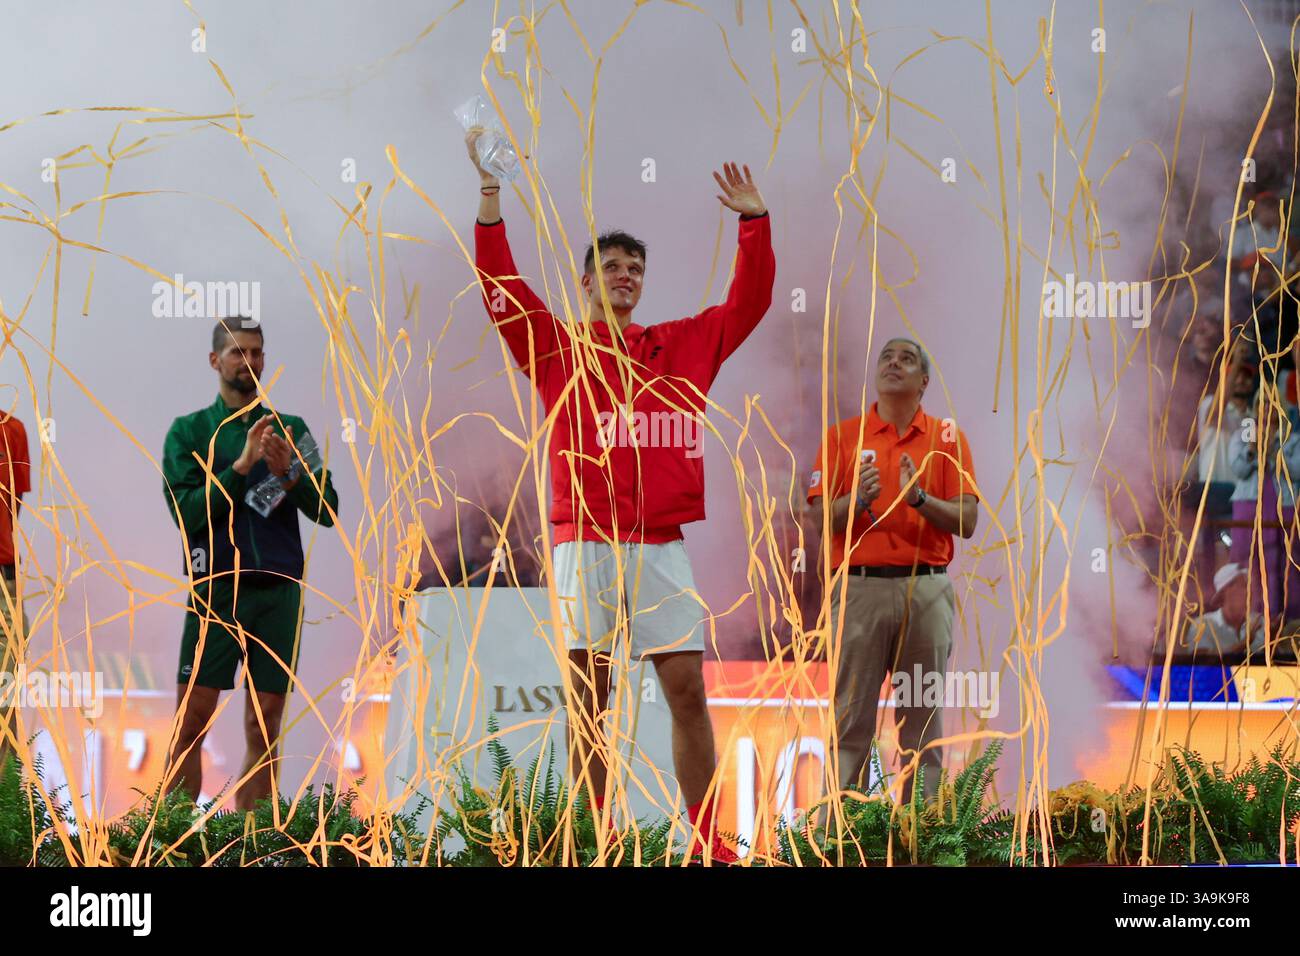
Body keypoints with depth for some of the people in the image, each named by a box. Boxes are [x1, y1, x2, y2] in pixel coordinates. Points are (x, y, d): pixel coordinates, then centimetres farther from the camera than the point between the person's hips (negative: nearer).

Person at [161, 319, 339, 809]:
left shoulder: (291, 429, 13)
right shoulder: (189, 431, 6)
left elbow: (327, 509, 6)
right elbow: (187, 513, -6)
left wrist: (289, 473, -11)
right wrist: (242, 465, -15)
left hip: (279, 589, 3)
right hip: (216, 588, -2)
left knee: (264, 731, 2)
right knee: (191, 724, -7)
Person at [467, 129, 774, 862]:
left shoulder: (684, 347, 15)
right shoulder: (556, 347, 8)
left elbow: (749, 302, 17)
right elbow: (500, 283, 0)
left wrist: (755, 220, 9)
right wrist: (490, 191, -5)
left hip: (662, 547, 2)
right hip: (586, 545, -2)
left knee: (688, 690, -3)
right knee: (588, 697, -1)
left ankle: (708, 845, 0)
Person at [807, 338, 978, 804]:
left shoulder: (947, 437, 10)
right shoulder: (842, 435, 9)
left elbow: (966, 521, 1)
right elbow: (821, 518, 1)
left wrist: (920, 499, -16)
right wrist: (859, 499, -18)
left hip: (926, 590, 1)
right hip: (859, 588, -1)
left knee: (923, 718, 4)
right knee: (851, 718, -2)